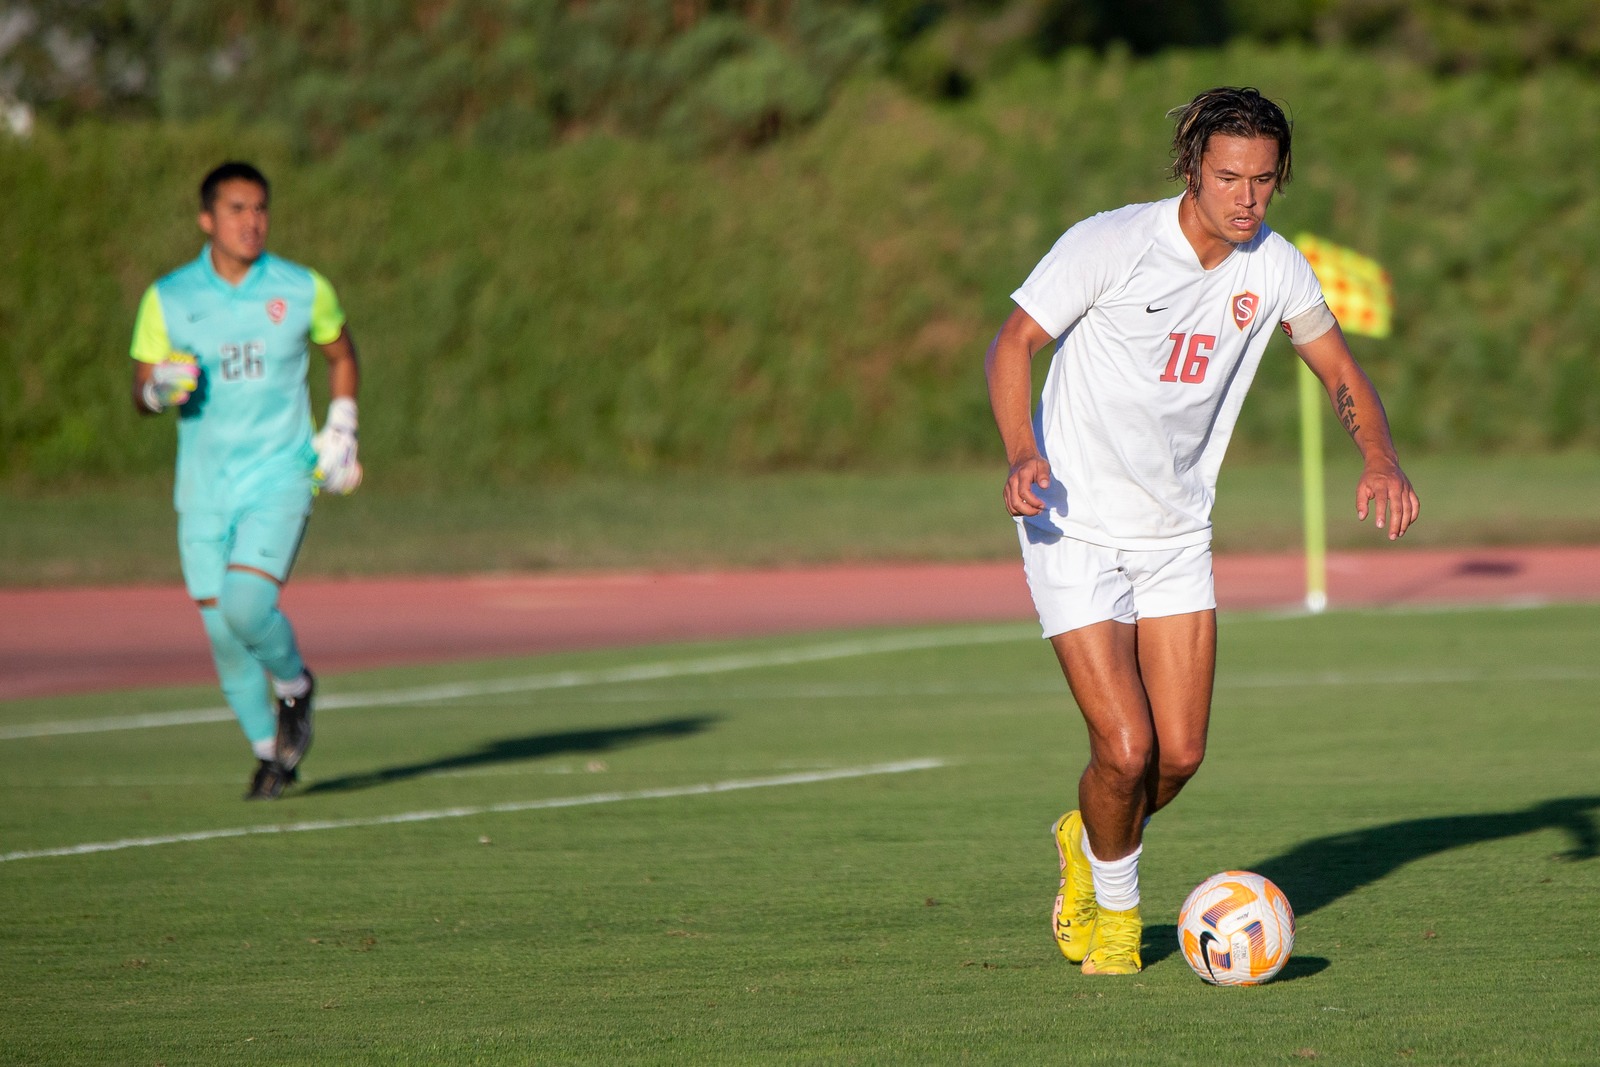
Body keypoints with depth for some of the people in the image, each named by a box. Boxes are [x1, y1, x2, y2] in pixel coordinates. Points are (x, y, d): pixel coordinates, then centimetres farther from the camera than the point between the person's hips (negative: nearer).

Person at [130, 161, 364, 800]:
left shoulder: (304, 290, 0)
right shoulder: (167, 299, 0)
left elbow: (341, 354, 18)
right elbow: (141, 393, 6)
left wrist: (340, 430, 8)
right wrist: (160, 388, -16)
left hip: (280, 477, -2)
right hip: (203, 486, 2)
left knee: (247, 604, -22)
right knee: (223, 633, 0)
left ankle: (294, 684, 9)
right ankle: (270, 753, 20)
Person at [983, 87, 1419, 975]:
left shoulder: (1273, 267, -3)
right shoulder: (1111, 244, -18)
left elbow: (1340, 372, 11)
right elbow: (1013, 343, -11)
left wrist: (1380, 460, -8)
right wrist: (1021, 453, -29)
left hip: (1176, 534, 5)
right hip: (1075, 528, -5)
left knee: (1179, 755, -1)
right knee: (1126, 749, -12)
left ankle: (1085, 839, 33)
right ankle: (1113, 907, 17)